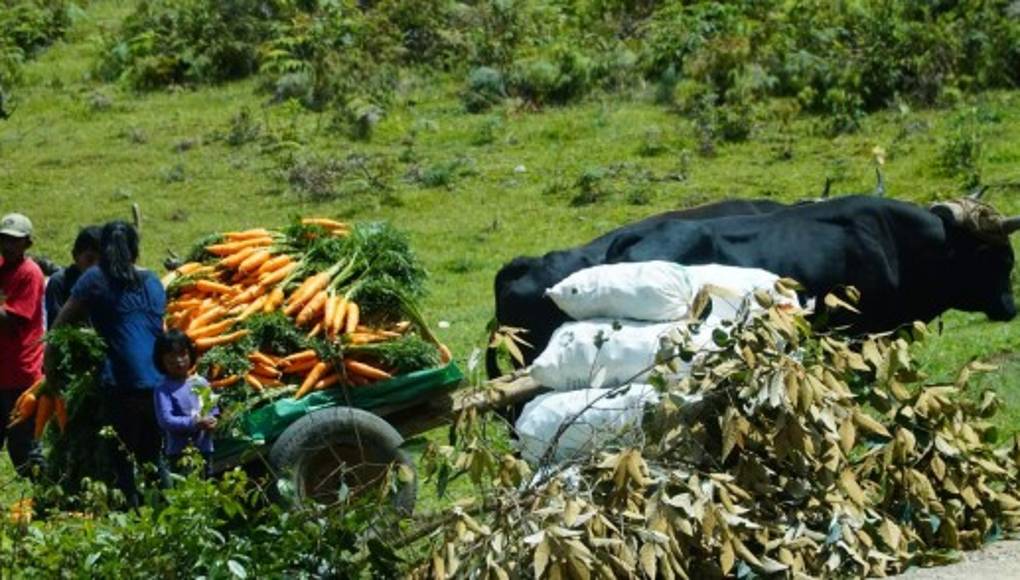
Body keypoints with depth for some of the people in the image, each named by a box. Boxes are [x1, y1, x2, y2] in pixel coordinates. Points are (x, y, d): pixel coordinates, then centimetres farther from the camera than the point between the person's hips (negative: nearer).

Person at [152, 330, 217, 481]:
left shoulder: (201, 383, 5)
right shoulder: (164, 389, -8)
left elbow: (213, 411, 11)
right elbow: (166, 420, -18)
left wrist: (211, 422, -13)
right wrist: (194, 423, -24)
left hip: (205, 449, 5)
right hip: (179, 453, -5)